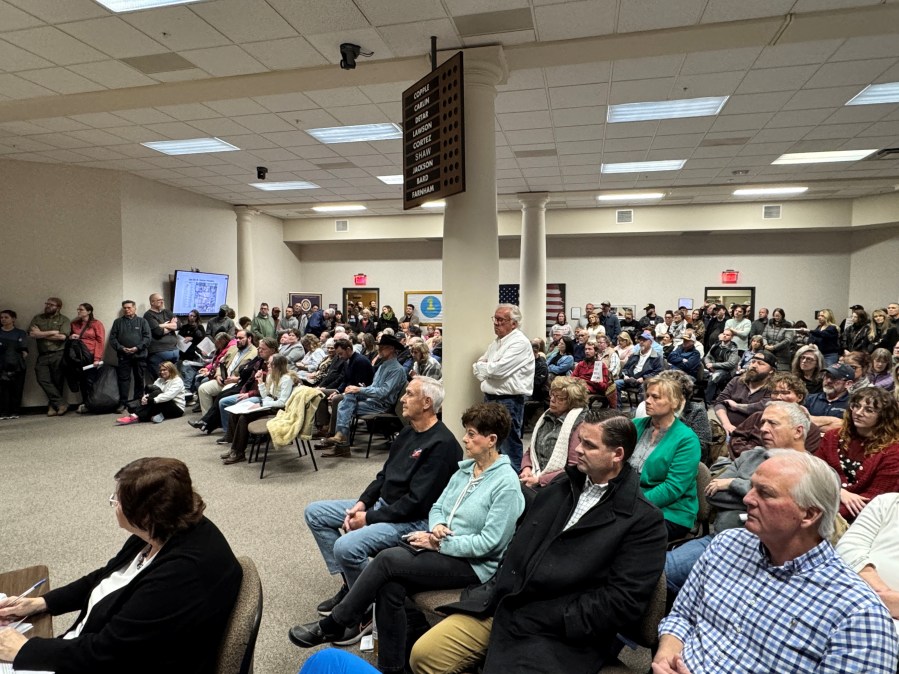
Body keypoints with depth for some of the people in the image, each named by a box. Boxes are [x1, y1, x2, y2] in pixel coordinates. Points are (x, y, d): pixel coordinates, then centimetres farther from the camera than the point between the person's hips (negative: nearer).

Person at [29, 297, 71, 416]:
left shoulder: (64, 320, 4)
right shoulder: (38, 318, 14)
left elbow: (62, 336, -10)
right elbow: (32, 334, 0)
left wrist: (41, 334, -3)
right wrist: (52, 332, -6)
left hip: (58, 355, -3)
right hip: (42, 355, 3)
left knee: (57, 382, 1)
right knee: (43, 380, -10)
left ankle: (53, 406, 12)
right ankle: (61, 404, -7)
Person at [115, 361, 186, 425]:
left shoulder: (178, 381, -6)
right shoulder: (160, 380, 15)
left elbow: (169, 395, -22)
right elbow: (153, 389, -2)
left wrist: (153, 400, -33)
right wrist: (146, 397, -25)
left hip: (177, 409, -6)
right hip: (162, 407, 6)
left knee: (156, 393, -28)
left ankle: (136, 416, -36)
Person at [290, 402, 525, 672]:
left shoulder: (506, 483, -17)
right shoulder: (465, 468, 8)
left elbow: (489, 542, -20)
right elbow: (437, 507, 14)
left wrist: (439, 544, -17)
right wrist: (436, 527, -9)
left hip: (473, 564, -7)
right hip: (441, 548, 7)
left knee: (387, 559, -20)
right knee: (390, 586, -21)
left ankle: (332, 625, -2)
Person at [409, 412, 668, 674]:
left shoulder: (644, 520, -8)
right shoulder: (561, 486, 12)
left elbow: (623, 601, -13)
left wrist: (549, 621, -15)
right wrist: (499, 589, 5)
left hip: (559, 633, -6)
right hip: (500, 605, 6)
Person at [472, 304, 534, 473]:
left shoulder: (520, 343, -13)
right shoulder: (496, 342, 15)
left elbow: (499, 369, -22)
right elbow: (478, 367, 15)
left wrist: (483, 367, -3)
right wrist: (487, 369, -7)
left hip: (509, 400, -9)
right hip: (490, 398, 9)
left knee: (509, 446, -2)